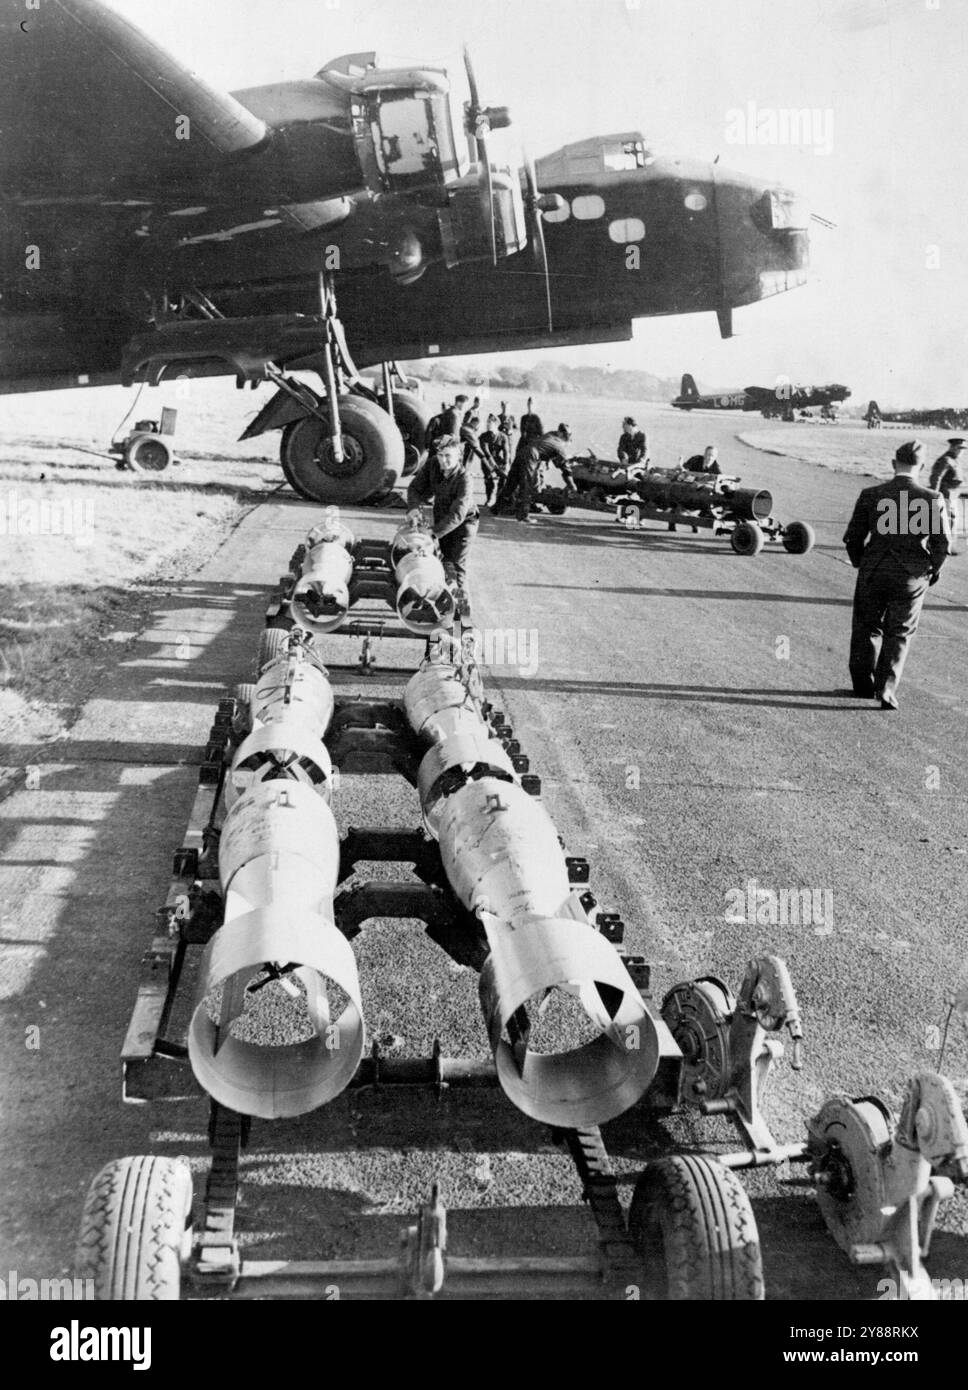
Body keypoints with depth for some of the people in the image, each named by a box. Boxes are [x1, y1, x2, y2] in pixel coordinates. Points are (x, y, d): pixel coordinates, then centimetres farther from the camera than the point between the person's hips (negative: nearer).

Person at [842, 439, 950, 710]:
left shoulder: (870, 495, -7)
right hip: (912, 577, -1)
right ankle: (886, 690, 6)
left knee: (867, 629, 18)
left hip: (873, 573, 1)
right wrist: (932, 573, 11)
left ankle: (863, 685, 28)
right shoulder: (933, 500, -10)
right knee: (899, 634, 13)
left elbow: (852, 537, -3)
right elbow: (942, 544, -6)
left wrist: (860, 564, 14)